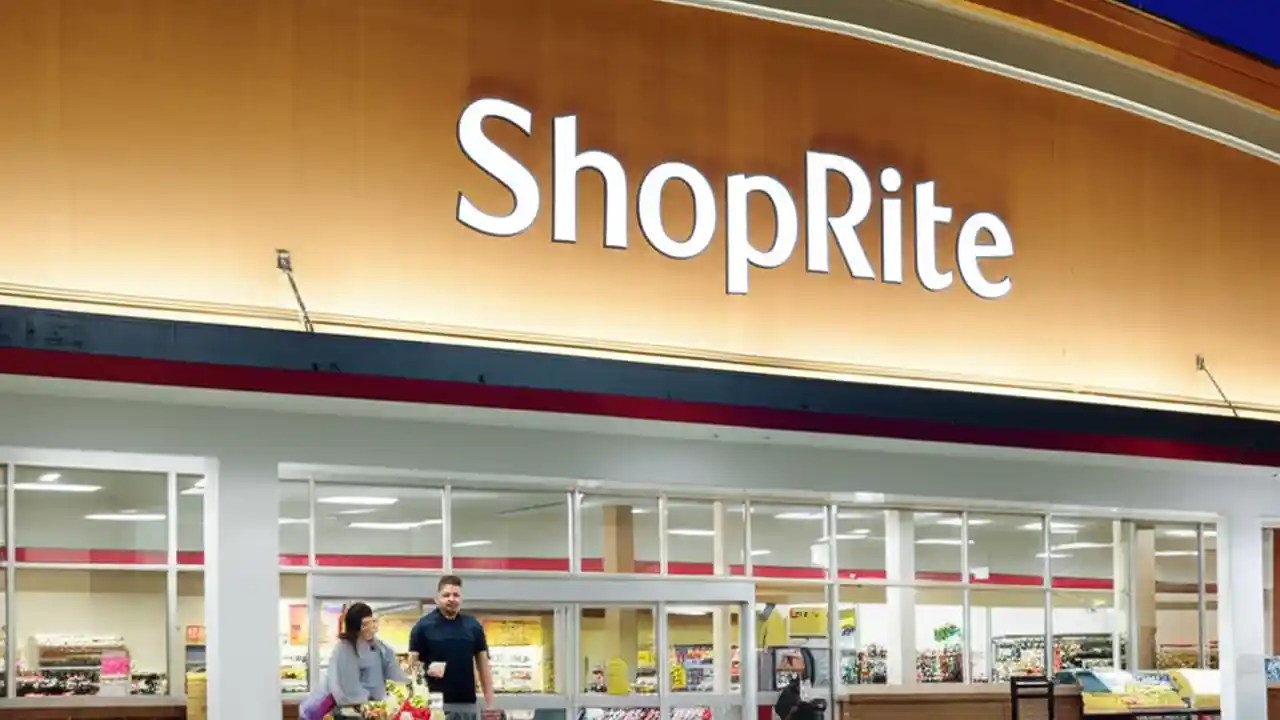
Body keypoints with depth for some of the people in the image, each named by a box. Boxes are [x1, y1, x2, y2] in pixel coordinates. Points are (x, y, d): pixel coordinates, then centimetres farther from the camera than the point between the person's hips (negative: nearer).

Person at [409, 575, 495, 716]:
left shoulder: (473, 626, 10)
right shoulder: (423, 626, 1)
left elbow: (483, 666, 12)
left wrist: (490, 704, 6)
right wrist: (426, 670, -21)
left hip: (467, 704, 3)